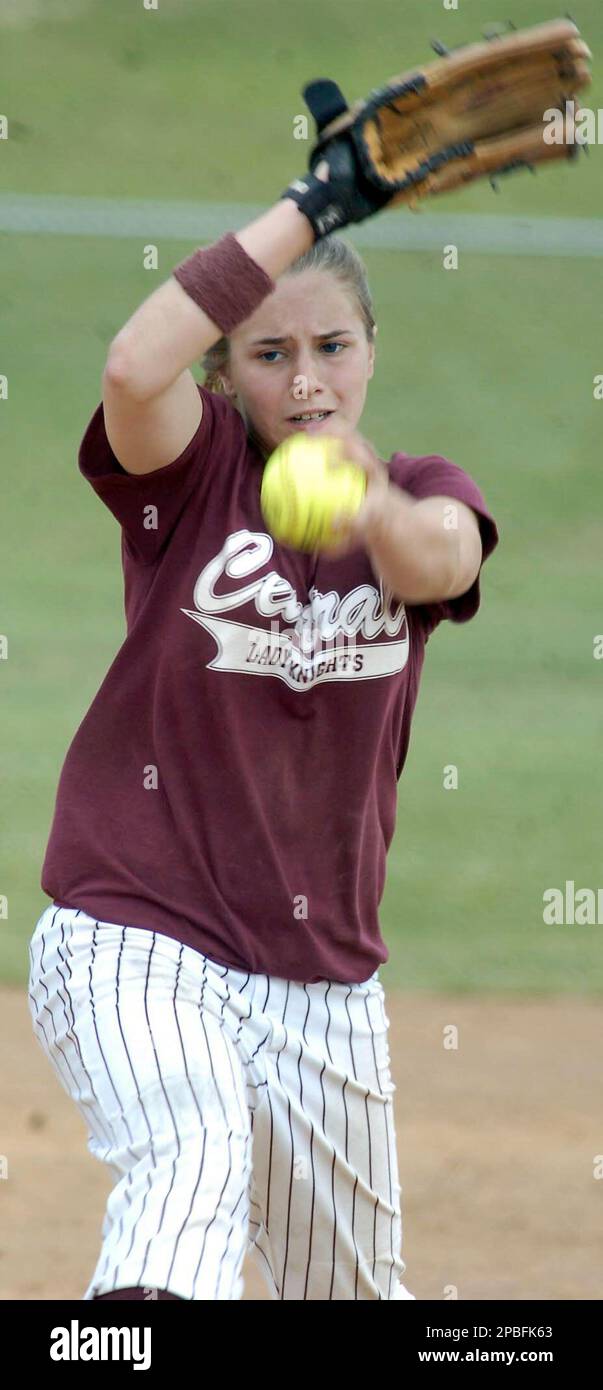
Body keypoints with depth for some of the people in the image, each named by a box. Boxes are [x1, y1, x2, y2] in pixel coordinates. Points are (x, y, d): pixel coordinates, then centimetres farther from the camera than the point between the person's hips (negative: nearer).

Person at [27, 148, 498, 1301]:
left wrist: (371, 508, -45)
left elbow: (437, 562, -21)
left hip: (321, 982, 4)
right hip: (136, 945, -4)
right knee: (193, 1163, -33)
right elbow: (135, 370, -25)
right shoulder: (192, 467, -1)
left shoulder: (425, 497, 5)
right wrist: (312, 204, -25)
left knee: (351, 1285, 12)